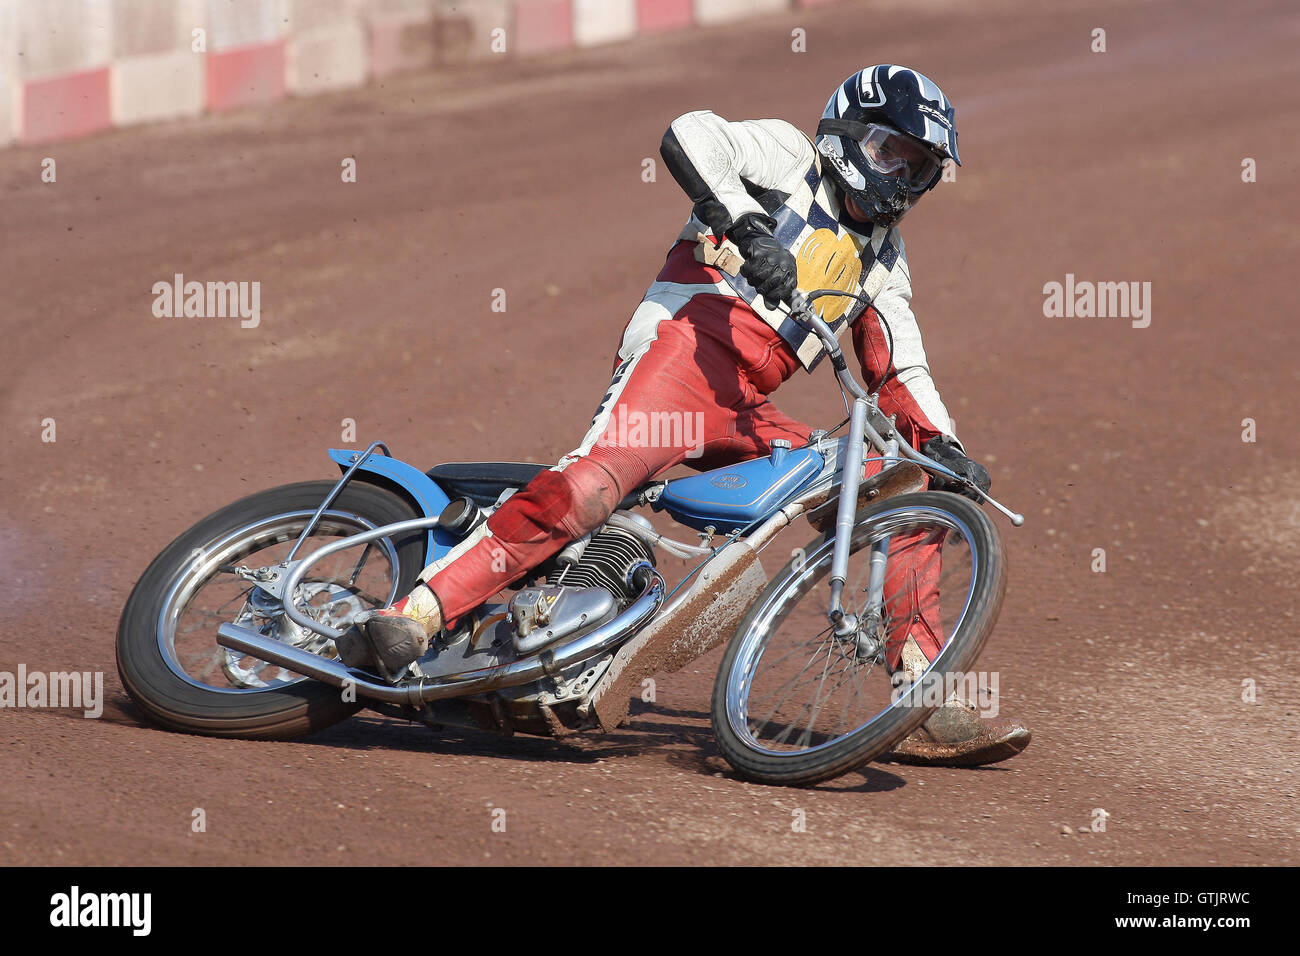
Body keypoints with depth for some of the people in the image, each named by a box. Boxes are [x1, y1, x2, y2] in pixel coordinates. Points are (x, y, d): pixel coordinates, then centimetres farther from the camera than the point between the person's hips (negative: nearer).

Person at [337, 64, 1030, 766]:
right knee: (595, 479, -32)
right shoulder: (788, 157, 10)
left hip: (744, 414, 8)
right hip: (687, 346, -8)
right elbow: (692, 135, -10)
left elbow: (901, 371, 29)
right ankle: (411, 618, -41)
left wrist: (940, 444, 9)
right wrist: (748, 226, -24)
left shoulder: (883, 258, 30)